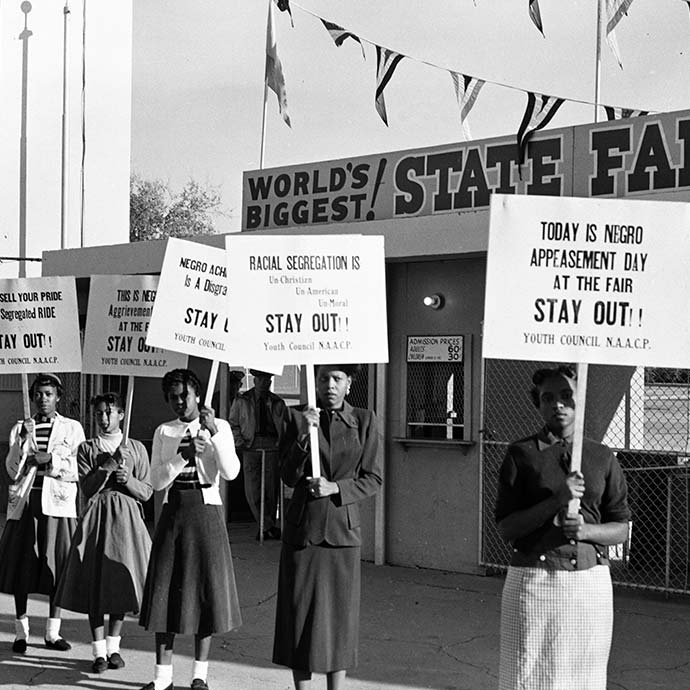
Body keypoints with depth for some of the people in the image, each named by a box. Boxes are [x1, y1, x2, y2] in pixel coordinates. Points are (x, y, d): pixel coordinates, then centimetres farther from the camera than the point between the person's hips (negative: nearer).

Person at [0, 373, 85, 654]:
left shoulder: (72, 428, 8)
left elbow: (78, 470, 2)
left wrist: (51, 459, -11)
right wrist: (24, 439, -10)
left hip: (58, 503, -1)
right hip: (25, 503, 1)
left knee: (56, 566, 0)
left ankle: (53, 632, 10)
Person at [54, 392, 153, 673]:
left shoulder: (136, 448, 6)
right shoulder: (87, 449, 5)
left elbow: (146, 492, 4)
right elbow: (87, 489, -5)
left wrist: (128, 479, -14)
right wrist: (107, 466, -17)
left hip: (126, 518, 1)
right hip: (96, 518, 0)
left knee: (121, 583, 4)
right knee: (94, 585, -2)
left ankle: (113, 646, 18)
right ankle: (99, 652, 5)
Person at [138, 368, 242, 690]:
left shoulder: (220, 427, 1)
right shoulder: (164, 433, 7)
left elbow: (231, 472, -12)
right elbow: (156, 480, 1)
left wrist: (213, 432, -21)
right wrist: (182, 454, -15)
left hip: (206, 511, -2)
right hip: (173, 511, 2)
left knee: (206, 589, 2)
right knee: (165, 588, 2)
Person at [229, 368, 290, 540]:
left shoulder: (278, 403, 11)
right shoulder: (241, 401, 9)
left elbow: (287, 425, 17)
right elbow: (233, 424, 11)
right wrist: (240, 442, -2)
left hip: (273, 448, 0)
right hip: (251, 449, 0)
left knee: (271, 489, -2)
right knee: (252, 490, -6)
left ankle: (267, 528, 6)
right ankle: (269, 527, 1)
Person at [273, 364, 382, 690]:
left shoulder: (365, 421, 3)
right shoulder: (299, 418, 2)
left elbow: (372, 479, 3)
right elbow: (288, 476, -4)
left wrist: (336, 488, -12)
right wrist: (304, 434, -16)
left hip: (342, 528, 0)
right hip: (302, 527, 0)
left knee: (339, 614, 3)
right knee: (299, 613, 2)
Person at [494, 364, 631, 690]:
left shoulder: (603, 458, 9)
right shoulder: (521, 454, 3)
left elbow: (621, 529, 11)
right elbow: (505, 527, -3)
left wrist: (586, 530, -10)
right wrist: (556, 501, -16)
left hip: (590, 581, 2)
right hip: (533, 581, -2)